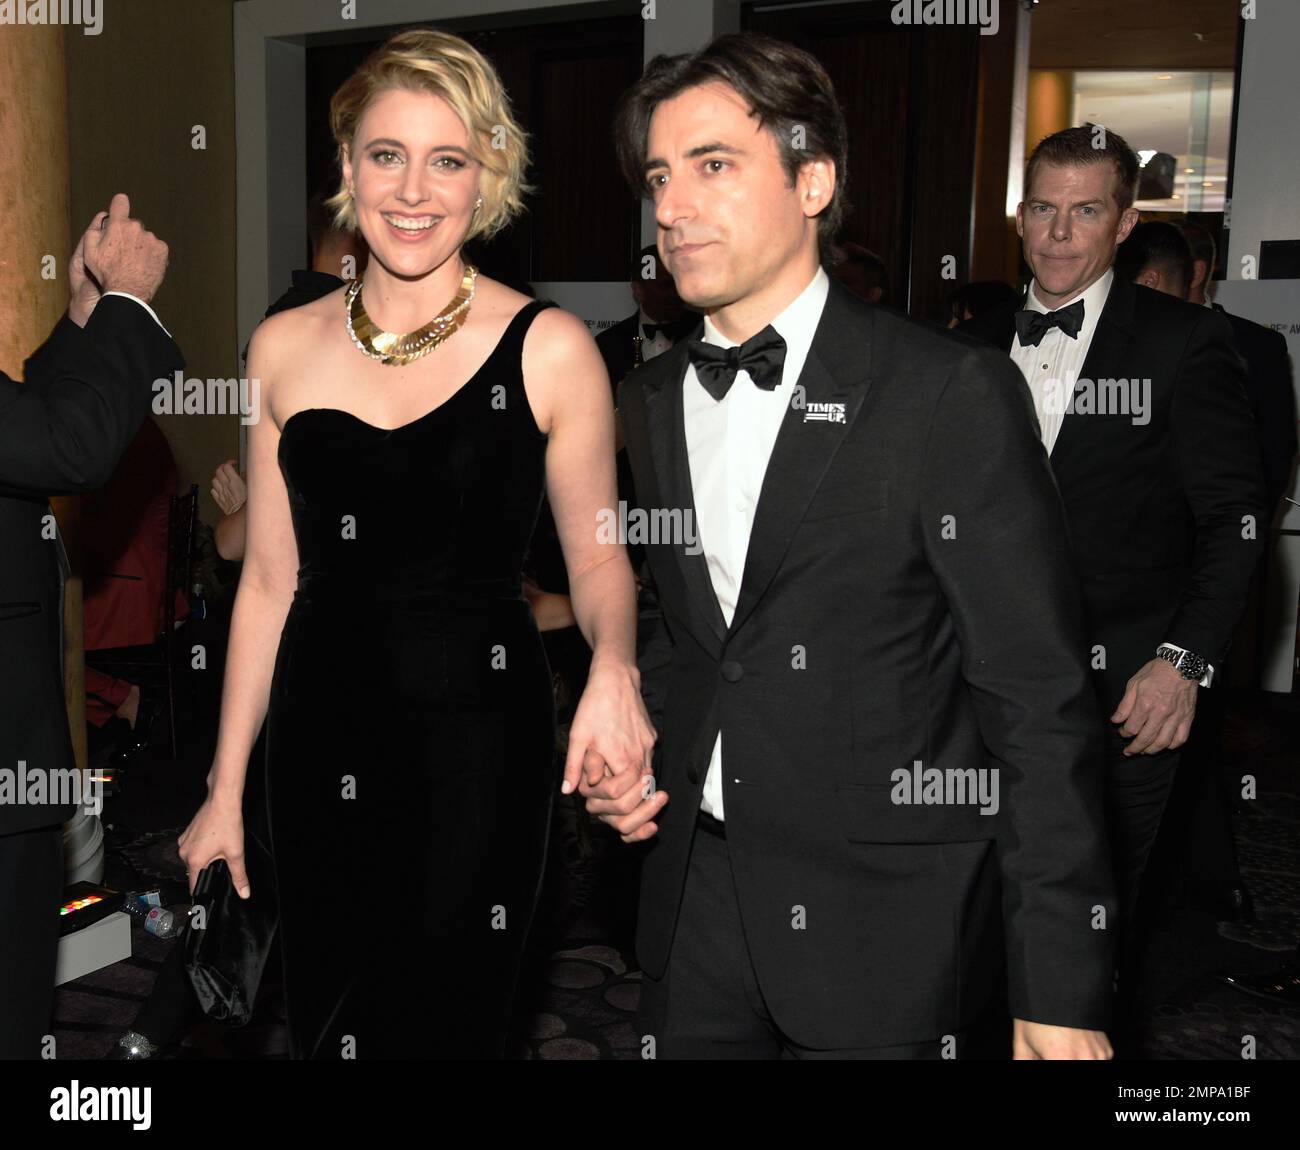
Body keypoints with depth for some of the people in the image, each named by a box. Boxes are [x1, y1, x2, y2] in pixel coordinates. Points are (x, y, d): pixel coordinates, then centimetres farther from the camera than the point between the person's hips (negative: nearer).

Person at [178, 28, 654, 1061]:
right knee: (322, 1024, 17)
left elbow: (598, 556, 1)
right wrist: (226, 787, 10)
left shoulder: (547, 349, -7)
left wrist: (613, 667, -22)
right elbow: (270, 578, 8)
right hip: (320, 734, 4)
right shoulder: (285, 347, 3)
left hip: (478, 740, -3)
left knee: (444, 1025, 7)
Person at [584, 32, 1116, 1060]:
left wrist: (1063, 993, -14)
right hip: (696, 904, 5)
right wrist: (624, 754, 1)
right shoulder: (648, 404, 6)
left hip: (888, 935, -5)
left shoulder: (952, 393, -13)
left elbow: (1040, 703, -14)